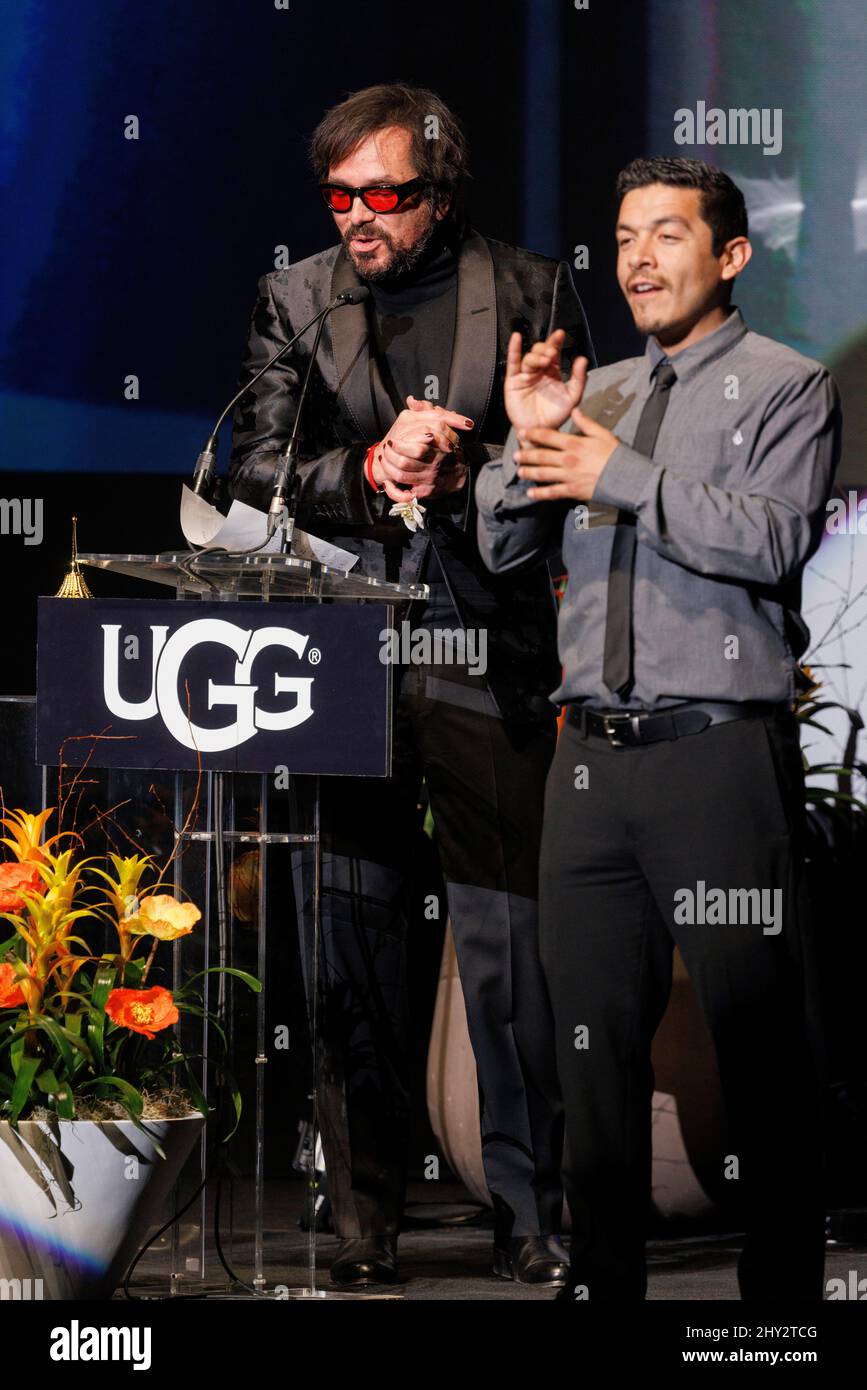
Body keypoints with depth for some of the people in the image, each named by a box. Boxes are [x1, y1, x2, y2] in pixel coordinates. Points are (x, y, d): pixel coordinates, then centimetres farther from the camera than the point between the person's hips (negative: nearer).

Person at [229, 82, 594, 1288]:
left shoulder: (530, 294, 5)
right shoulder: (295, 299, 9)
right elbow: (256, 470, 5)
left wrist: (462, 474, -12)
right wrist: (369, 469, -12)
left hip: (485, 655, -2)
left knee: (507, 943, -1)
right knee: (348, 941, 3)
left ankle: (529, 1212, 8)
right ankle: (365, 1218, 11)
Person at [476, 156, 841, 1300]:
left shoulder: (785, 387, 2)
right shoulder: (596, 394, 19)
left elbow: (775, 537, -14)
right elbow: (504, 550, 18)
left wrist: (621, 476, -14)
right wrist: (528, 439, 1)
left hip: (721, 753, -6)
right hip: (593, 757, 6)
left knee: (763, 1048, -5)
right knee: (595, 1038, 8)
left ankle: (783, 1284, 0)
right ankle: (603, 1281, 15)